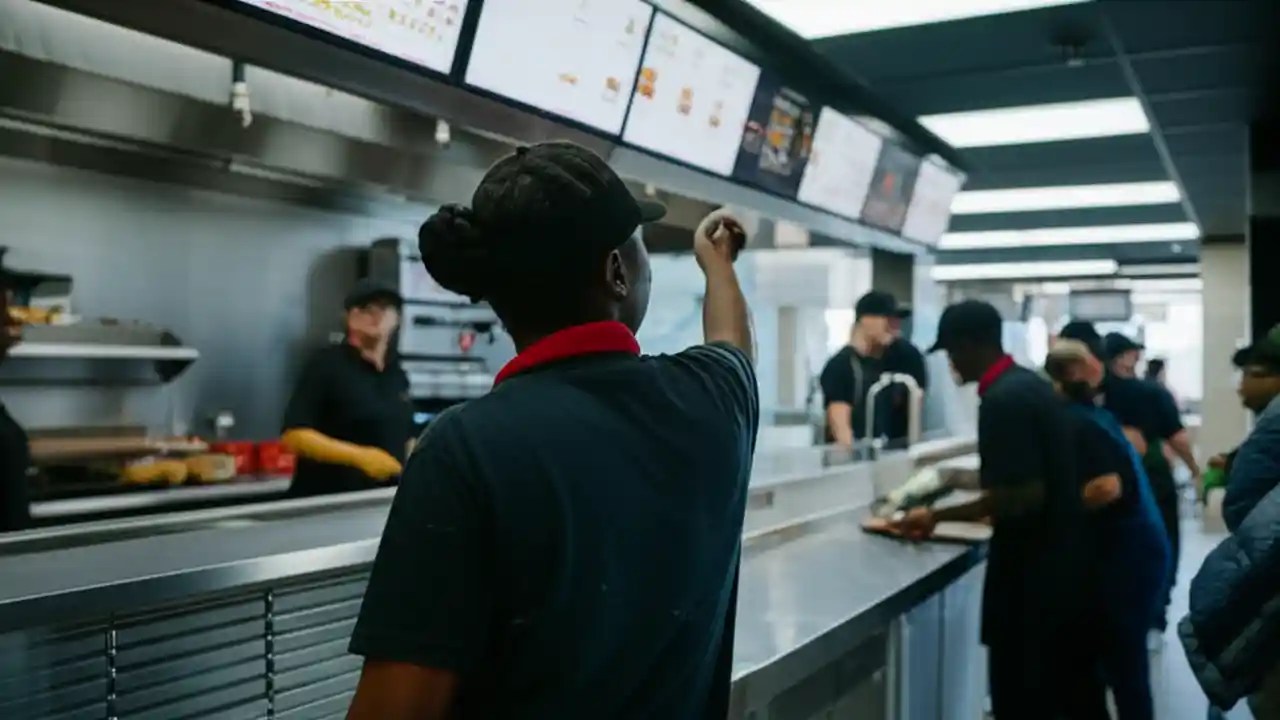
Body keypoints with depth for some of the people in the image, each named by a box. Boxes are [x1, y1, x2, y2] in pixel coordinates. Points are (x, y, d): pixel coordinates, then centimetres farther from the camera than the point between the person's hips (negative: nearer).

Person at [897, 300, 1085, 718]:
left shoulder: (1003, 400, -22)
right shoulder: (1029, 384, 8)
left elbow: (1023, 497, -25)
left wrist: (939, 517, -16)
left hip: (1030, 568, -9)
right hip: (1057, 560, 10)